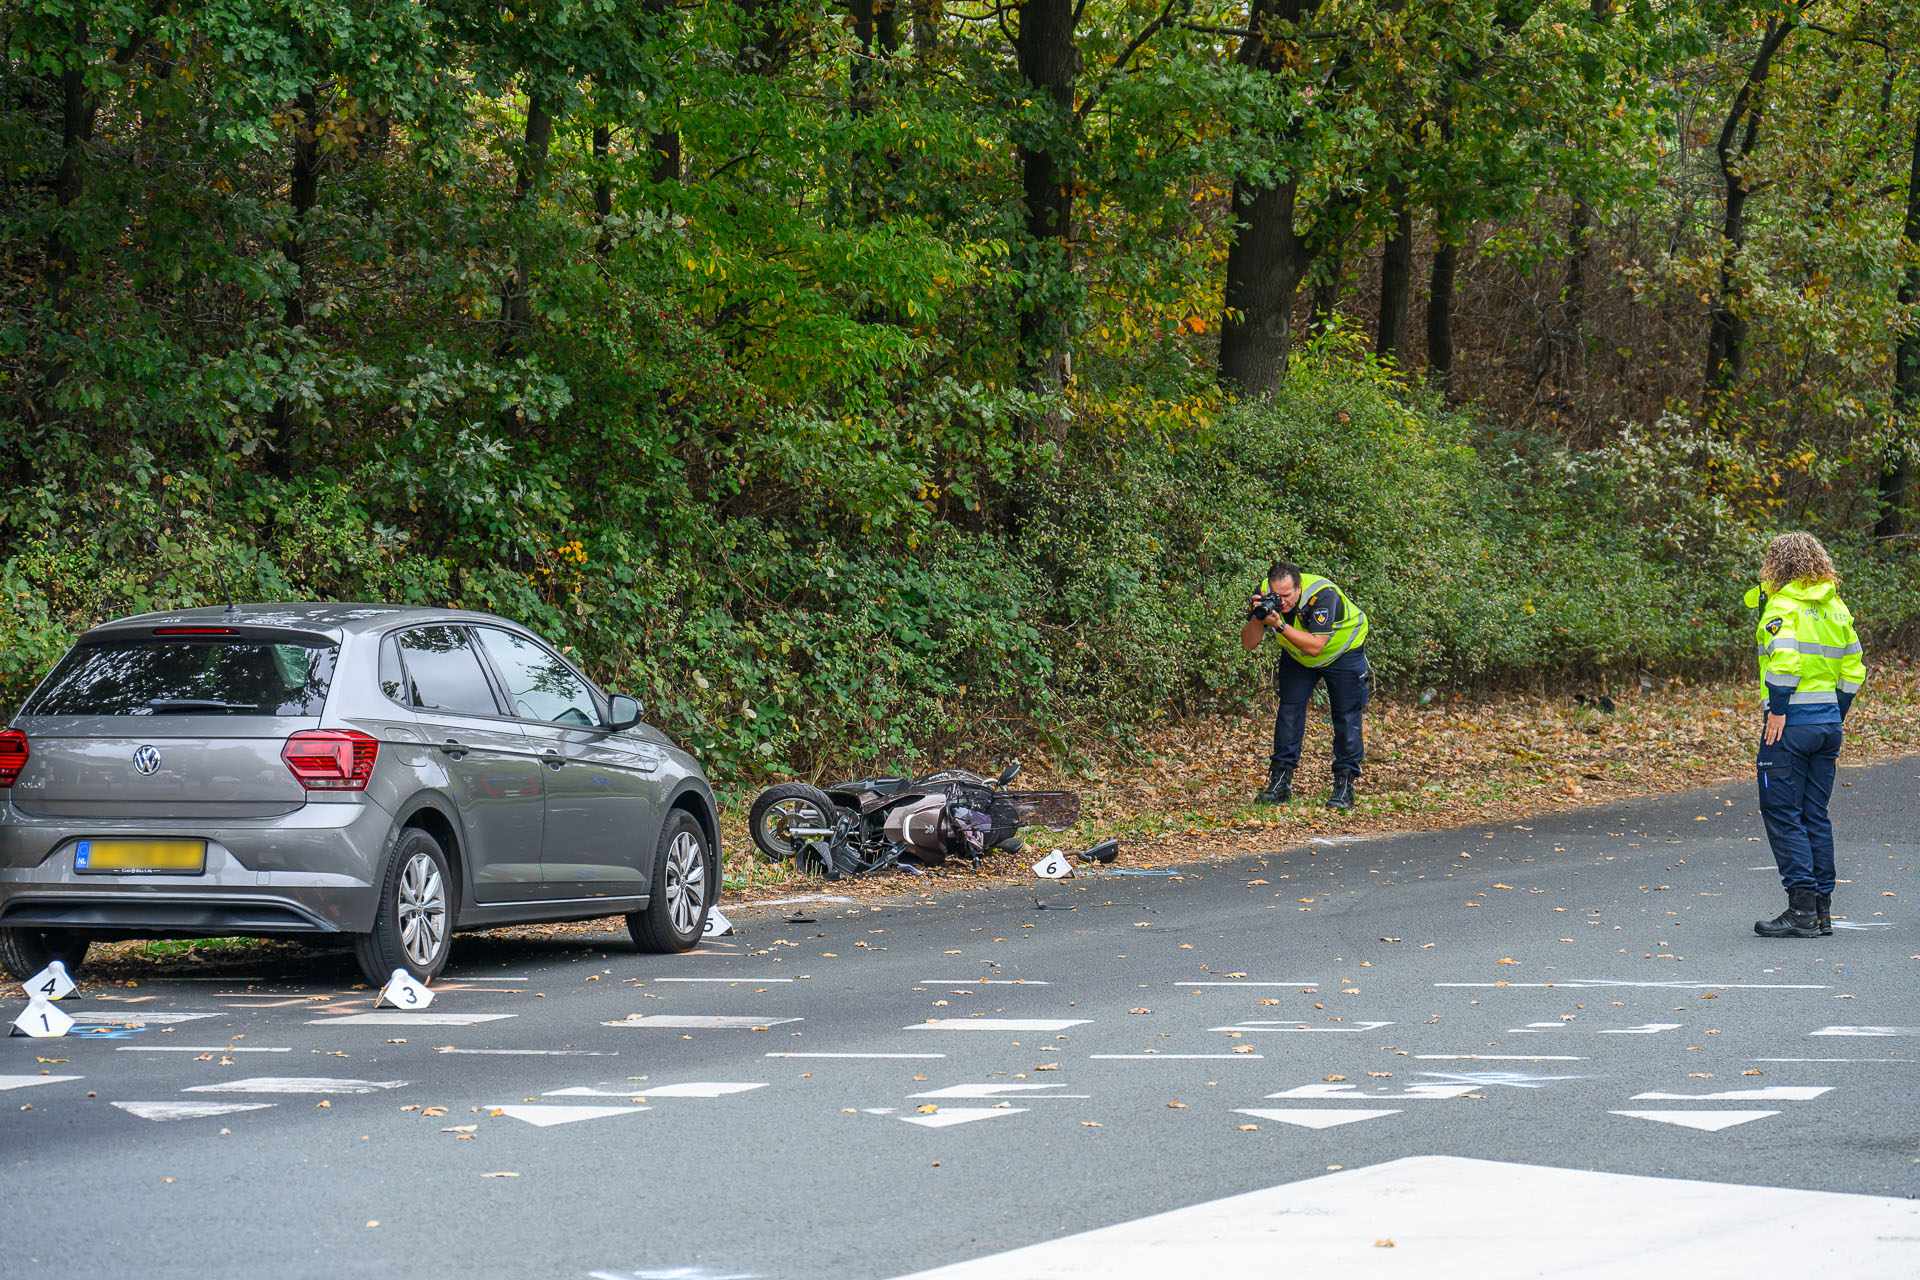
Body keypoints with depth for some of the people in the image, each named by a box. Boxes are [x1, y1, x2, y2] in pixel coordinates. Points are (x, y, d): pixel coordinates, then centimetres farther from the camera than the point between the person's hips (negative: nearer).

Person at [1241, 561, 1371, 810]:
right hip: (1297, 657, 4)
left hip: (1343, 652, -4)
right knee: (1289, 709, -6)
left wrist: (1279, 625, -47)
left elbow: (1315, 646, -40)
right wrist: (1258, 618, -40)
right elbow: (1249, 644, -21)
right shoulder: (1264, 596, -23)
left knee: (1346, 716, -8)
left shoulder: (1323, 595, -37)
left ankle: (1344, 785, -2)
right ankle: (1280, 784, -3)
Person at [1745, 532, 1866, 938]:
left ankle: (1802, 909, -8)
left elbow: (1784, 658, -25)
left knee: (1781, 813, -3)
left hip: (1791, 722, -7)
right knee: (1815, 815, 12)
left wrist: (1777, 709, -17)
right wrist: (1836, 716, 19)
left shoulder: (1783, 605, -10)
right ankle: (1822, 909, 12)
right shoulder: (1835, 607, 12)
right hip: (1828, 722, 7)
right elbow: (1853, 669, 14)